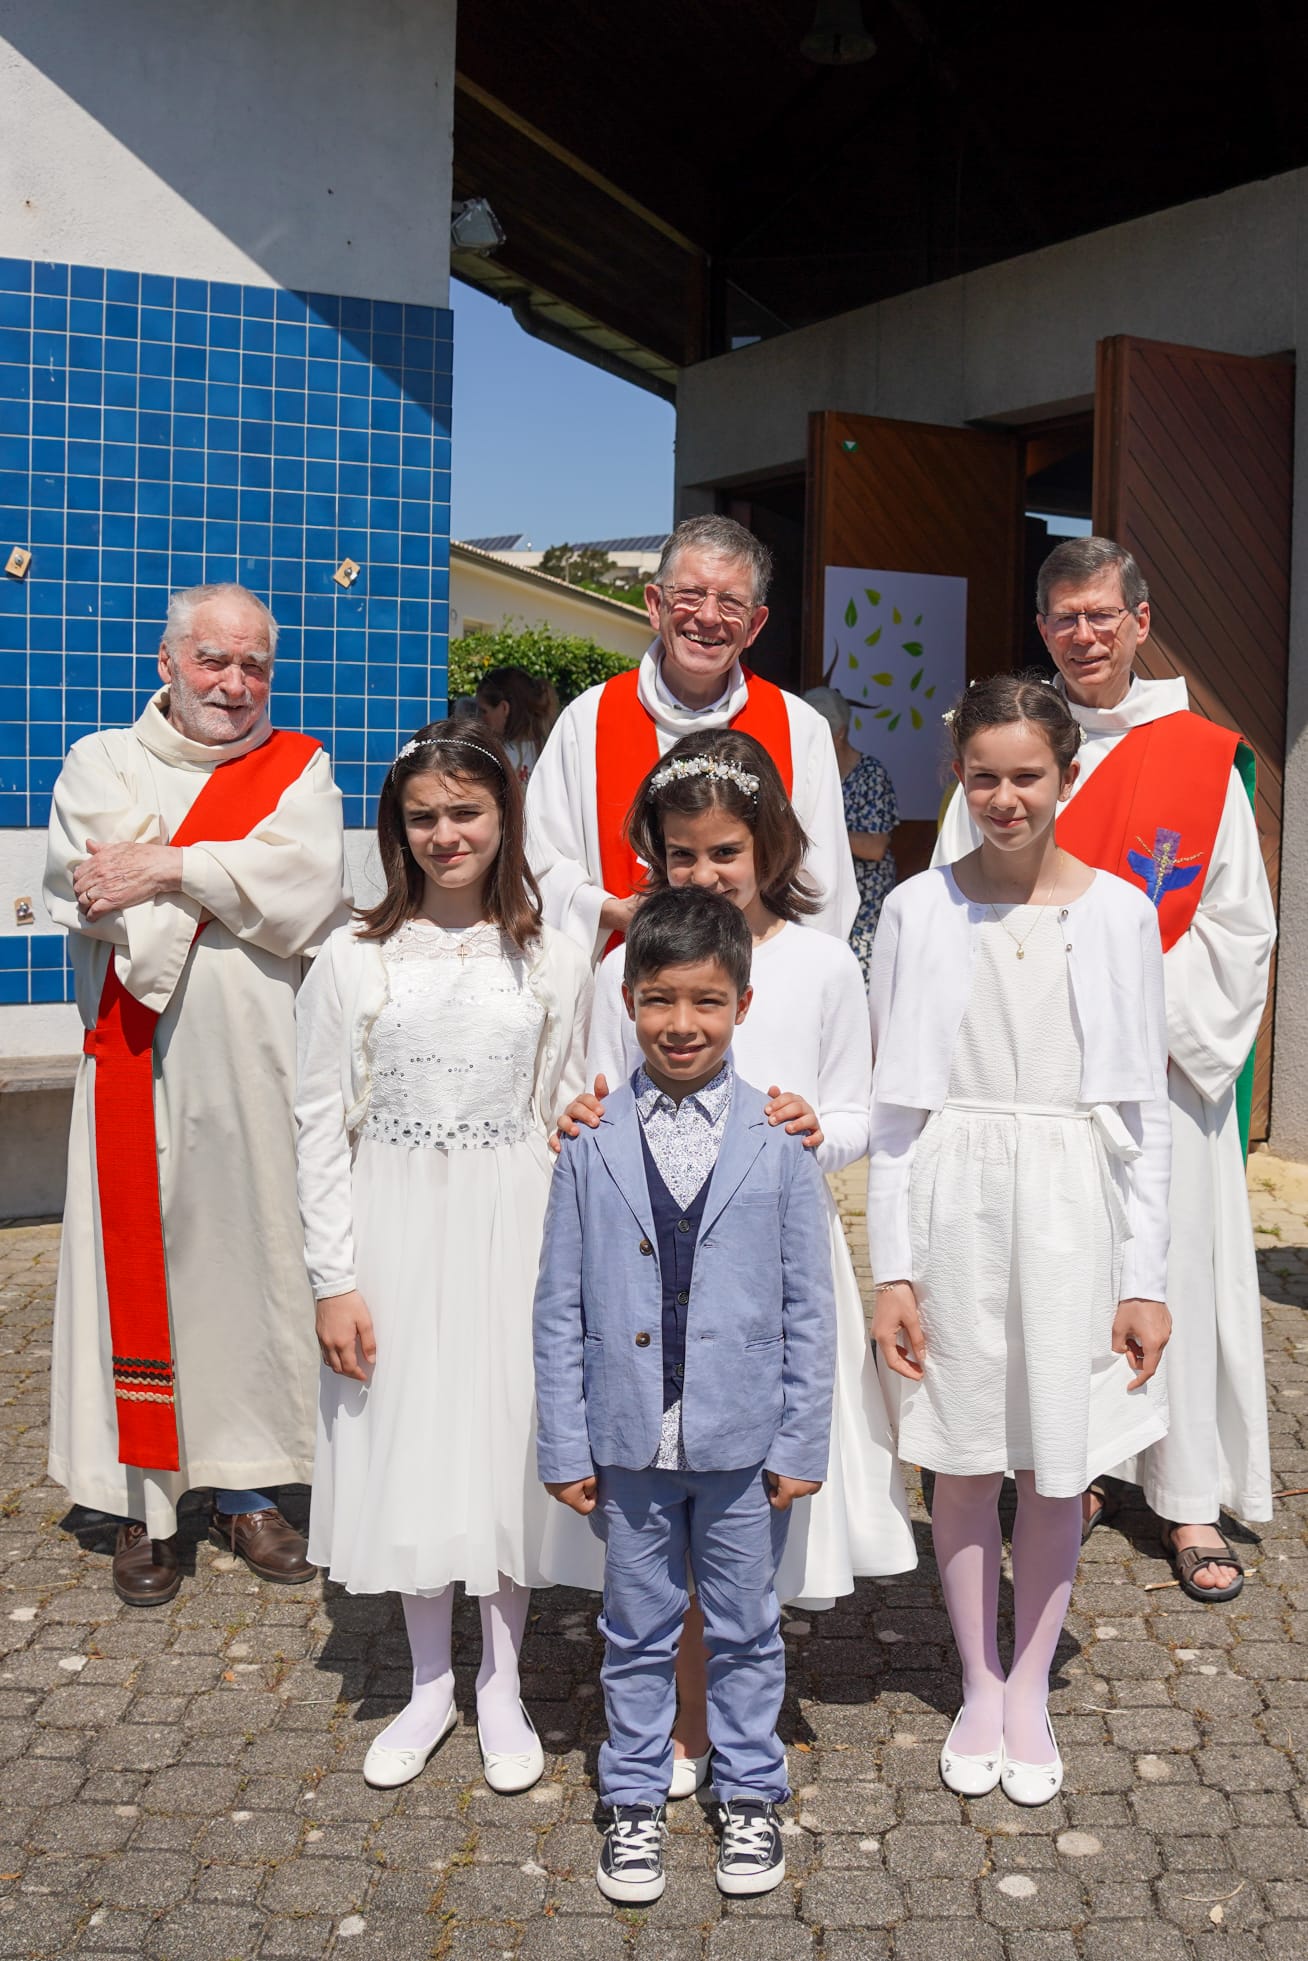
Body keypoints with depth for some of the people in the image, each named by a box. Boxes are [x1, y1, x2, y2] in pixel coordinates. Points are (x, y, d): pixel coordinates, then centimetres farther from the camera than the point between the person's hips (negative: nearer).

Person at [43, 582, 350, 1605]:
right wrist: (238, 878, -11)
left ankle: (246, 1489, 21)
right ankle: (146, 1508, 13)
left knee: (256, 1259, 6)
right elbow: (87, 893, -10)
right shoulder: (101, 761, 7)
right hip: (140, 1066, -1)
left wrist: (167, 869, -12)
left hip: (261, 1062, 1)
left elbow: (312, 892, -10)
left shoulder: (298, 766, 9)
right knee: (143, 1261, 1)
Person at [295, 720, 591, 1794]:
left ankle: (503, 1686, 27)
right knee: (409, 1444, 9)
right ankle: (431, 1682, 29)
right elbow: (322, 1126, -2)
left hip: (513, 1231, 0)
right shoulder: (355, 959, -3)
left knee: (508, 1436, 7)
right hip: (396, 1231, 0)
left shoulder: (553, 960, 0)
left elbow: (569, 1118, 5)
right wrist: (334, 1280, -6)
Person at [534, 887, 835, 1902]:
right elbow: (560, 1308, -1)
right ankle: (635, 1799, 33)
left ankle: (750, 1793, 34)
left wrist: (801, 1441, -4)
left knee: (745, 1630, 16)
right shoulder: (593, 1141, -5)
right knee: (636, 1633, 16)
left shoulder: (780, 1138, -6)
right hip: (630, 1441, 1)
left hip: (743, 1440, 0)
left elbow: (808, 1306, -2)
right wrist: (565, 1446, -2)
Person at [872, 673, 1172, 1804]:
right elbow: (895, 1103, 1)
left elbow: (1144, 1108, 2)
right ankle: (979, 1687, 29)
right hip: (954, 1201, 0)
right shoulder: (921, 909, 0)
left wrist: (1145, 1277, -1)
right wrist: (893, 1266, -2)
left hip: (1072, 1205, 0)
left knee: (1058, 1466, 8)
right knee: (961, 1461, 9)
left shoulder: (1119, 913, 0)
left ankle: (1030, 1692, 28)